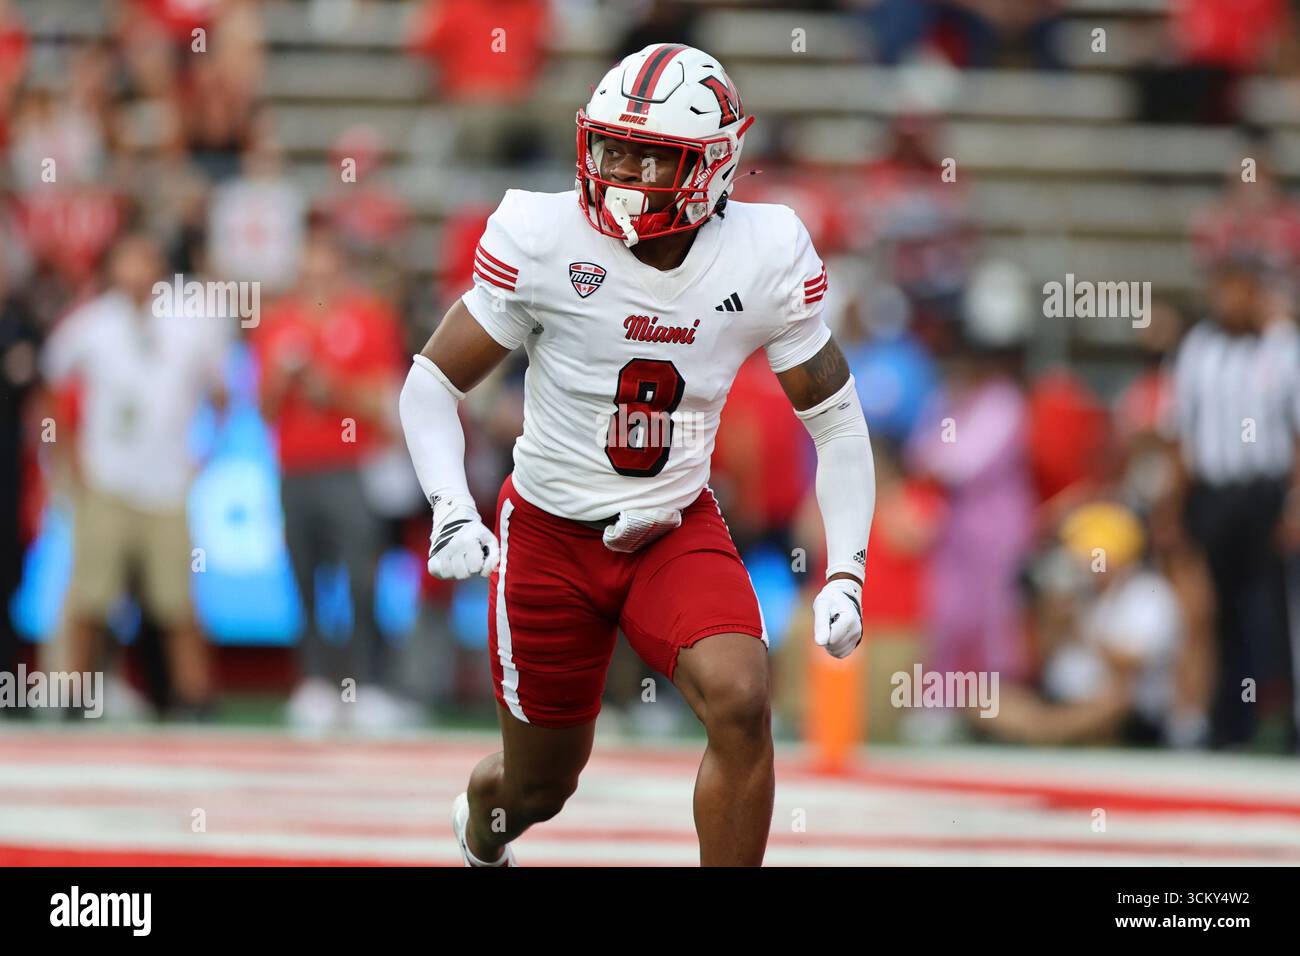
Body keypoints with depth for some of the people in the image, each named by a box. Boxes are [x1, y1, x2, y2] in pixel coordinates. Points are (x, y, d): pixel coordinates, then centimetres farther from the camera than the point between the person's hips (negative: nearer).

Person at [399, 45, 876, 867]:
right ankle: (482, 832, 51)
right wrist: (451, 509, -25)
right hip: (551, 533, -1)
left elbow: (836, 420, -2)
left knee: (741, 702, -27)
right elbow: (433, 381, -8)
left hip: (679, 531, 1)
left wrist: (846, 573, -10)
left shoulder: (764, 258, -13)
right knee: (539, 788, 12)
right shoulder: (545, 238, -17)